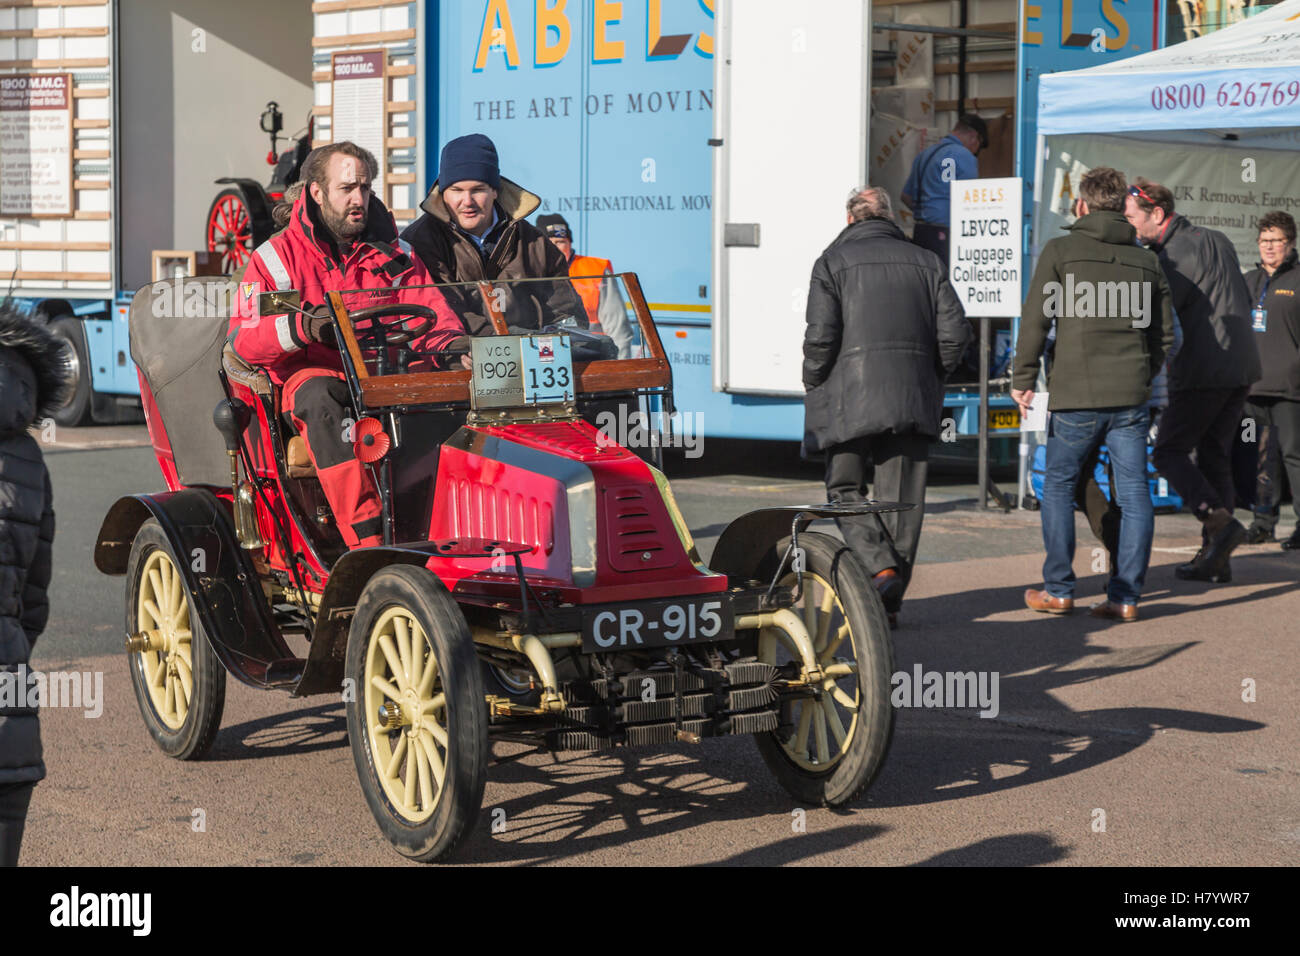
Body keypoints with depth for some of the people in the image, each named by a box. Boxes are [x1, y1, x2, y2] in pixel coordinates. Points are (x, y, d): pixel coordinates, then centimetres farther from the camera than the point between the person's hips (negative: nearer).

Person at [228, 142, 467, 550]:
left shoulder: (394, 255, 17)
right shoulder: (277, 256, 5)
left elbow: (429, 308, 5)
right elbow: (243, 339, -6)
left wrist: (452, 341, -20)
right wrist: (301, 327, -26)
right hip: (310, 372, -3)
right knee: (322, 401, -39)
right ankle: (368, 539, -44)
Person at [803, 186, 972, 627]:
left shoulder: (834, 261, 2)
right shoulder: (926, 262, 13)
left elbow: (820, 335, -10)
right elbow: (955, 331, 4)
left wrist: (813, 382, 6)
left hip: (851, 398, -3)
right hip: (913, 400, 3)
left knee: (845, 490, 6)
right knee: (901, 496, 8)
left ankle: (880, 567, -16)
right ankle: (891, 598, 10)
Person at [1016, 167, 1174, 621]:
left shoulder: (1060, 251, -1)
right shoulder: (1146, 261, 12)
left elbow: (1035, 320, -5)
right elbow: (1164, 333, 14)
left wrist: (1023, 378, 2)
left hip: (1076, 395, -3)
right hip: (1131, 395, 3)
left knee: (1059, 485, 11)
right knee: (1134, 493, 5)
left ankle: (1058, 589, 12)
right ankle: (1126, 595, 3)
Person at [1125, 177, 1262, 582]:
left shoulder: (1179, 252, -12)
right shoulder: (1217, 240, 17)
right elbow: (1243, 302, 22)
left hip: (1203, 372, -9)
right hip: (1241, 367, 9)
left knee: (1169, 451, 1)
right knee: (1214, 456, 11)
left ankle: (1219, 519, -15)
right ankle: (1215, 558, 10)